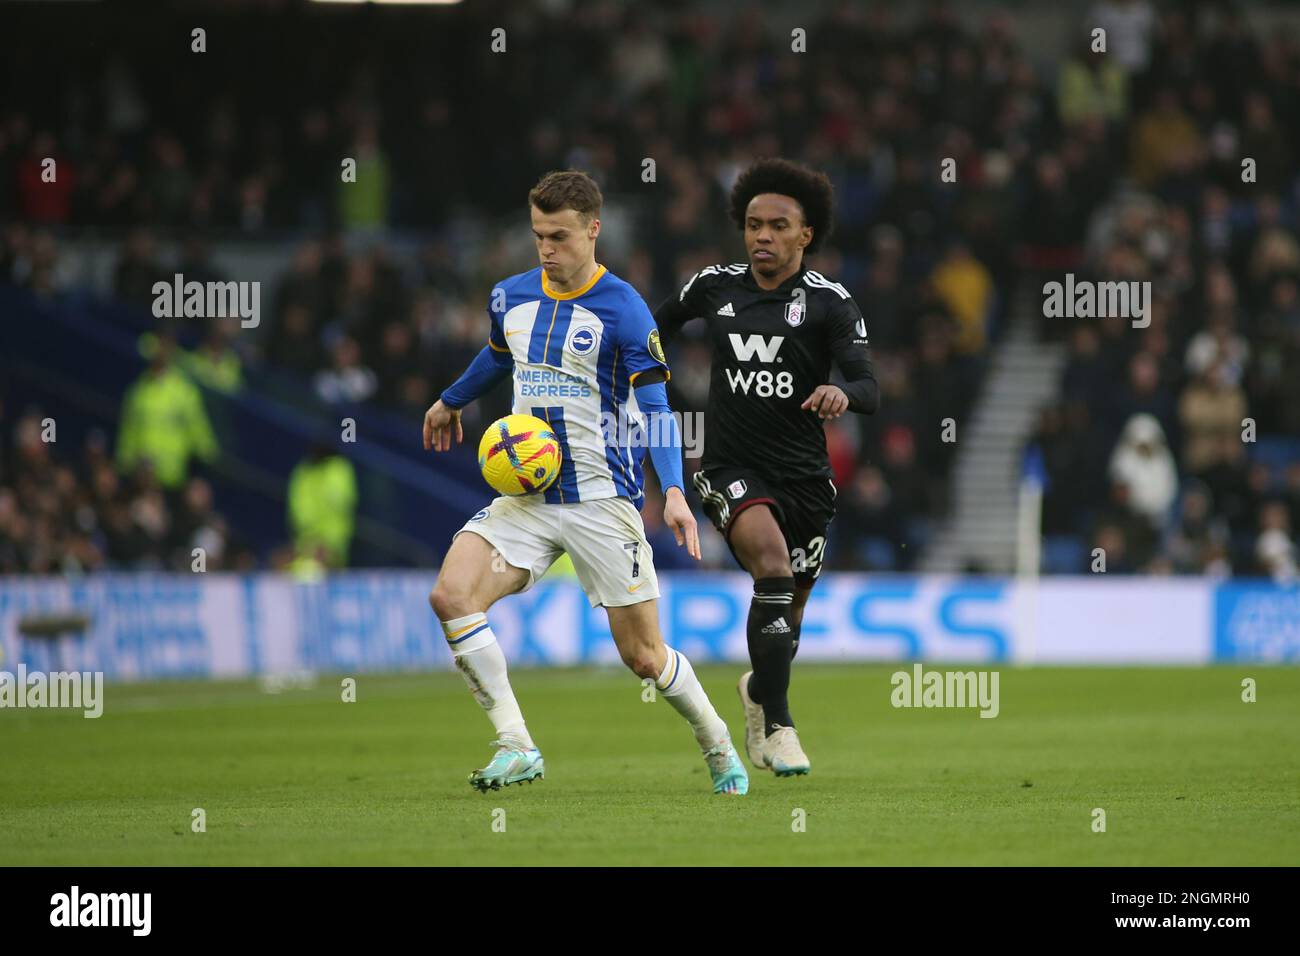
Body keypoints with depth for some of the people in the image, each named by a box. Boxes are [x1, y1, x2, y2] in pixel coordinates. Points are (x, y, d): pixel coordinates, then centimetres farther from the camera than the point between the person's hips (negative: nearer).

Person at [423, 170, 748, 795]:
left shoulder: (623, 310, -9)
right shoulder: (512, 298, 7)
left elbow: (654, 409, -11)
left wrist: (674, 492, -25)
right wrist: (450, 402, 47)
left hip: (602, 498, -5)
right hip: (527, 496, 5)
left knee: (644, 657, -2)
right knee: (450, 595, -20)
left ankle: (718, 748, 26)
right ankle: (516, 748, -15)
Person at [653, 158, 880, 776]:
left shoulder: (828, 302, -7)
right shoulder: (714, 287, 0)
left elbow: (869, 390, -17)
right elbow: (663, 321, 23)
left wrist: (842, 392, -39)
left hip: (802, 473, 1)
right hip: (731, 468, -1)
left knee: (787, 611, 12)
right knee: (772, 558, -29)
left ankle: (758, 691, 48)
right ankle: (778, 725, -24)